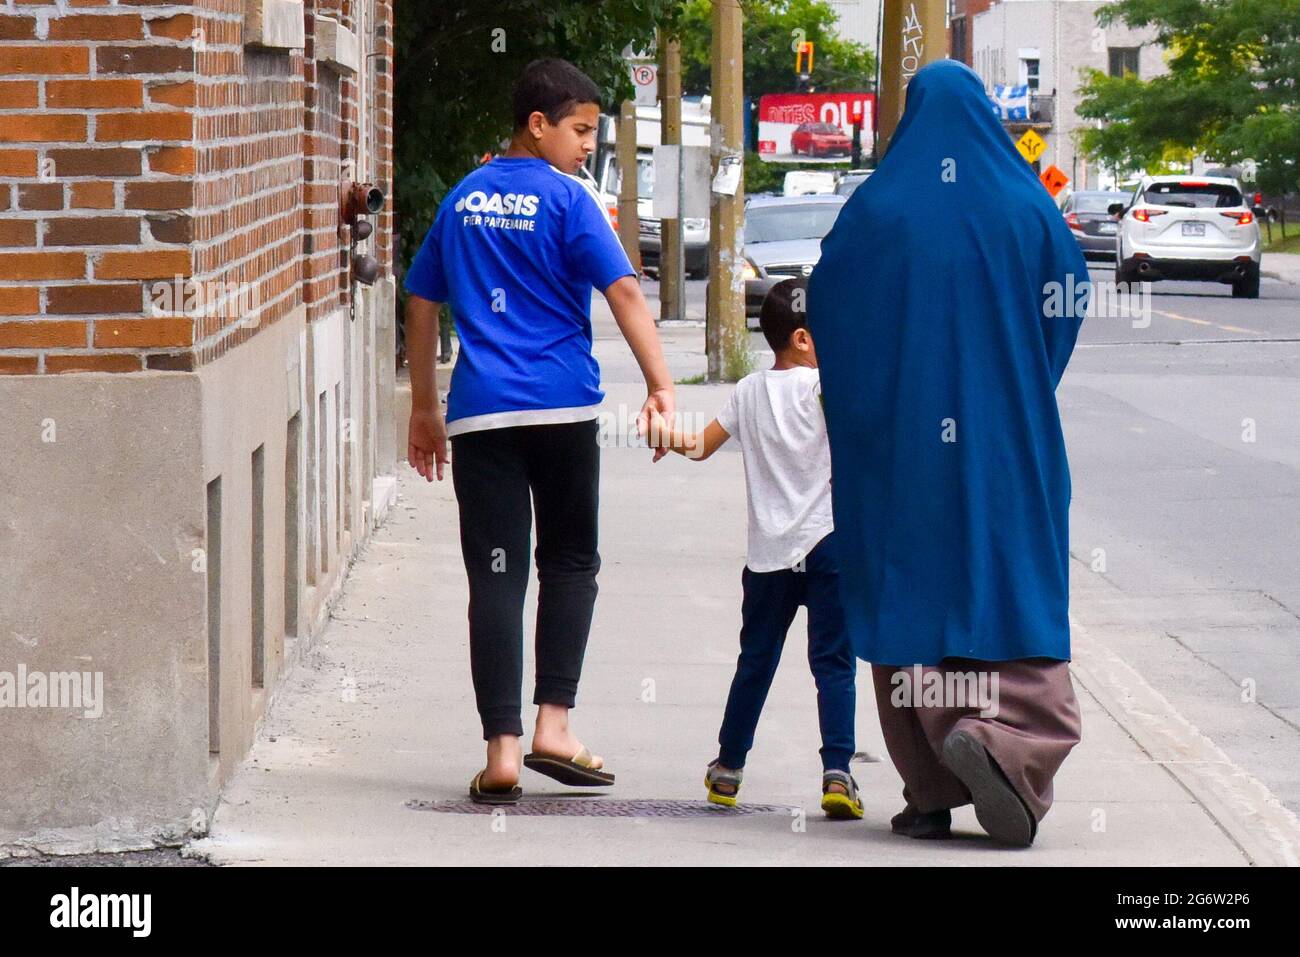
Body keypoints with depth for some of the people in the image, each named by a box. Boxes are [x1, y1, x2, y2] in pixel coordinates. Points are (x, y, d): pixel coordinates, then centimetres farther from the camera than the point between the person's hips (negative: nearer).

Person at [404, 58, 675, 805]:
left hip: (480, 412, 3)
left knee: (496, 576, 1)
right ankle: (554, 723, 3)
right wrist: (661, 385, -16)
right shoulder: (565, 200, -3)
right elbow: (624, 294, -13)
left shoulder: (462, 200, 13)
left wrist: (426, 407, 25)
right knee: (570, 563, 13)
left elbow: (422, 305, 18)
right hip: (563, 407, -3)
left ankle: (503, 748, -4)